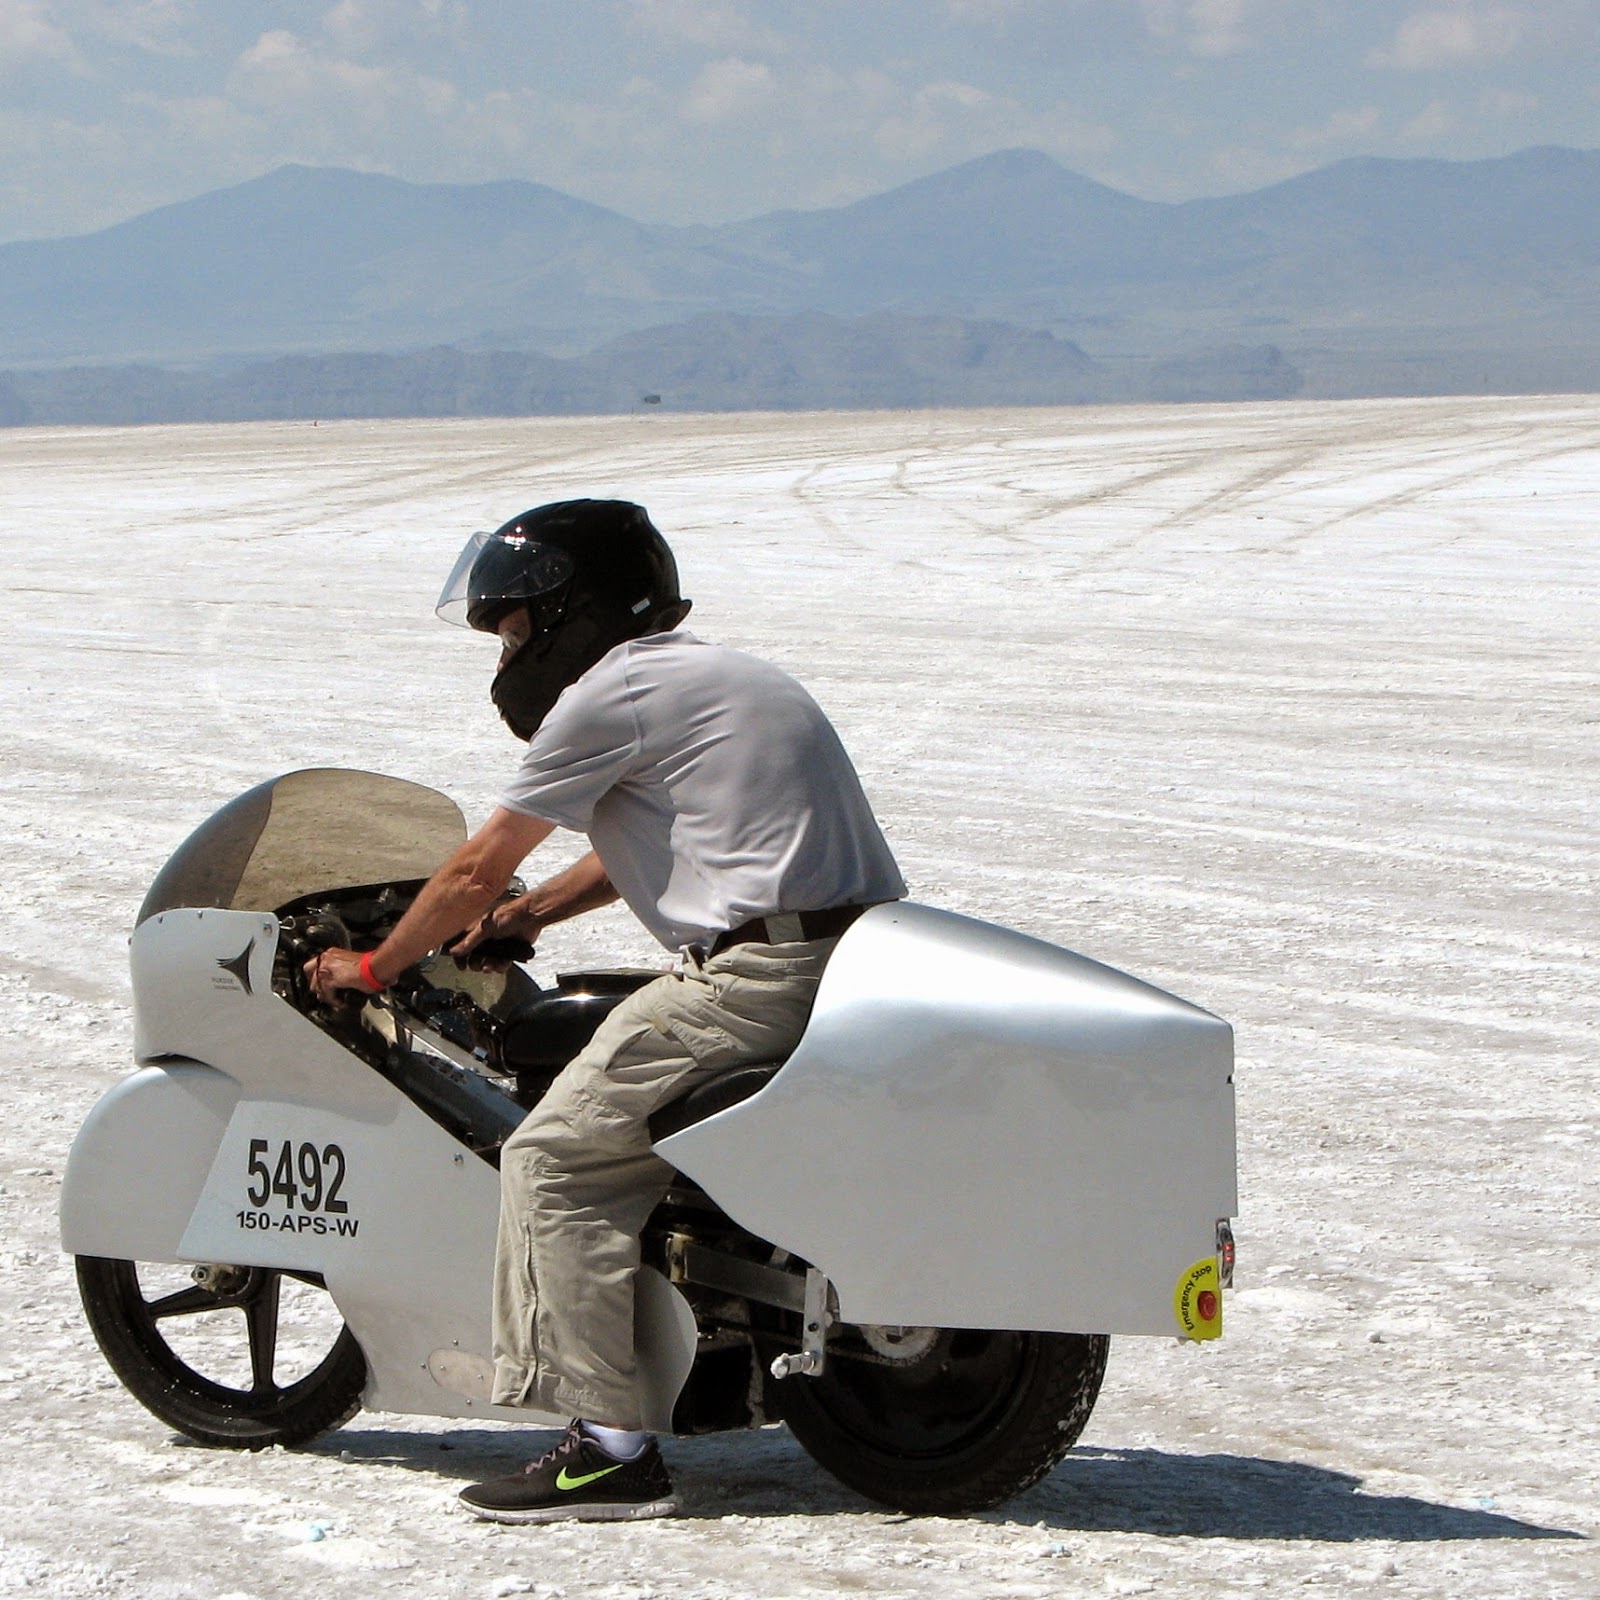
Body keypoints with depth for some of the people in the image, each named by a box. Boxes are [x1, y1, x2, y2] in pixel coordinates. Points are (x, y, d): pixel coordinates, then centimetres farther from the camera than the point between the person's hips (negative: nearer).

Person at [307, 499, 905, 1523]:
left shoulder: (605, 695, -4)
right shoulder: (706, 674, 26)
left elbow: (478, 871, 2)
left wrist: (373, 966, 16)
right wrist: (534, 911, 33)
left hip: (764, 970, -10)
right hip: (861, 953, 10)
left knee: (560, 1155, -7)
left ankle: (611, 1445, -12)